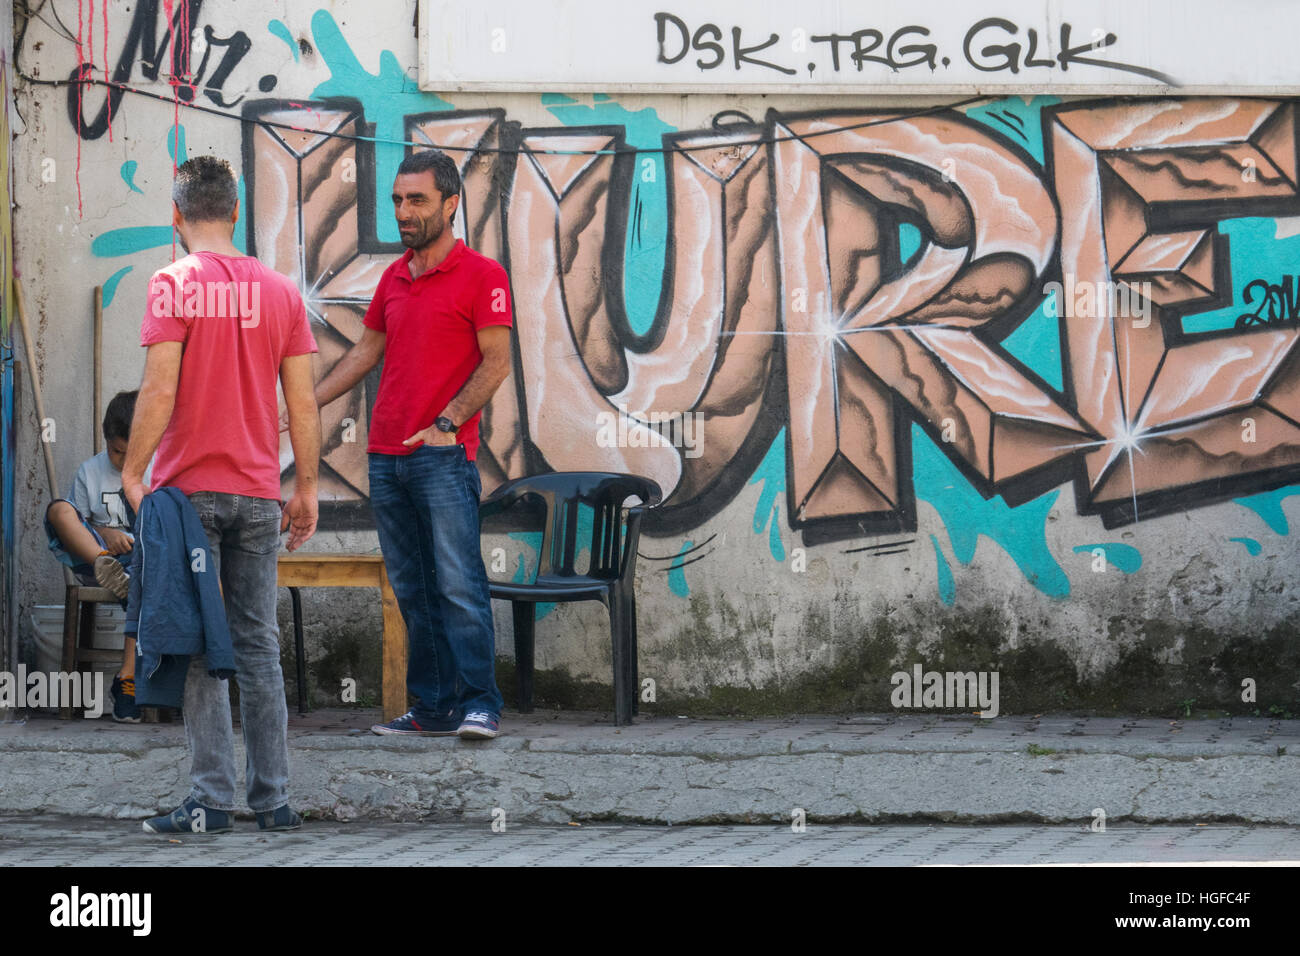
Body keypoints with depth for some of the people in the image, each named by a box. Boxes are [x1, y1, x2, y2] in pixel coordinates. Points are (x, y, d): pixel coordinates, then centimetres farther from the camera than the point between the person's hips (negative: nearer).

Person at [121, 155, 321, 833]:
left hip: (190, 488, -4)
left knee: (196, 648, -2)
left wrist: (133, 472, -6)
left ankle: (212, 798, -6)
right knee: (257, 645, 10)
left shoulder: (175, 285, -8)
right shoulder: (280, 291, 5)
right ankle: (273, 798, 10)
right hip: (257, 494, 4)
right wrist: (307, 487, 12)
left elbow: (159, 391, -14)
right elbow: (303, 403, 5)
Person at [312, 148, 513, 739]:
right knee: (412, 590, 6)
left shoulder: (481, 275, -4)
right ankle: (433, 708, 9)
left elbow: (496, 363, -8)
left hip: (444, 455, -7)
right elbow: (366, 351, 24)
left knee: (458, 584, -12)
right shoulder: (394, 278, 17)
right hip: (386, 456, 7)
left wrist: (446, 424, -16)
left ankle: (480, 705, -10)